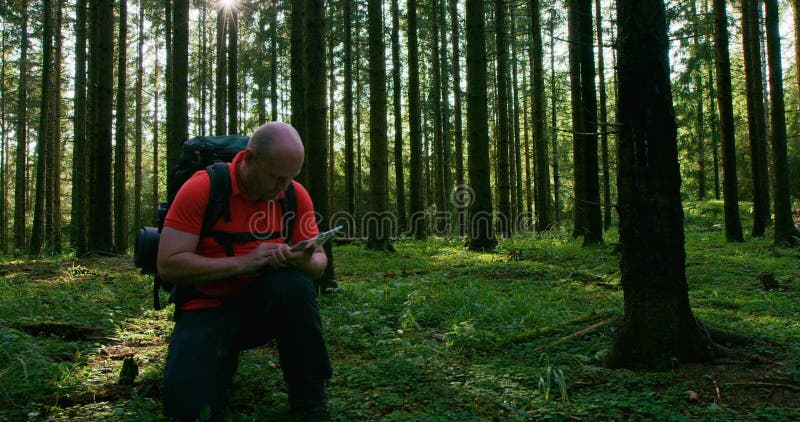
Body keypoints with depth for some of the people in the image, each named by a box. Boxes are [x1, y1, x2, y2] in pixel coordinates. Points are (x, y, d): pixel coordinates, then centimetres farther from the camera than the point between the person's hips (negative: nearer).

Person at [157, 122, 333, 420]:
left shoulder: (296, 195, -5)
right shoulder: (201, 188, -15)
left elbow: (319, 261, 2)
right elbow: (168, 265, -19)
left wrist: (304, 262, -24)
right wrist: (243, 262, -27)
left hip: (266, 303, 2)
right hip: (208, 306, -2)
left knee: (293, 283, -33)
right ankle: (224, 357, 15)